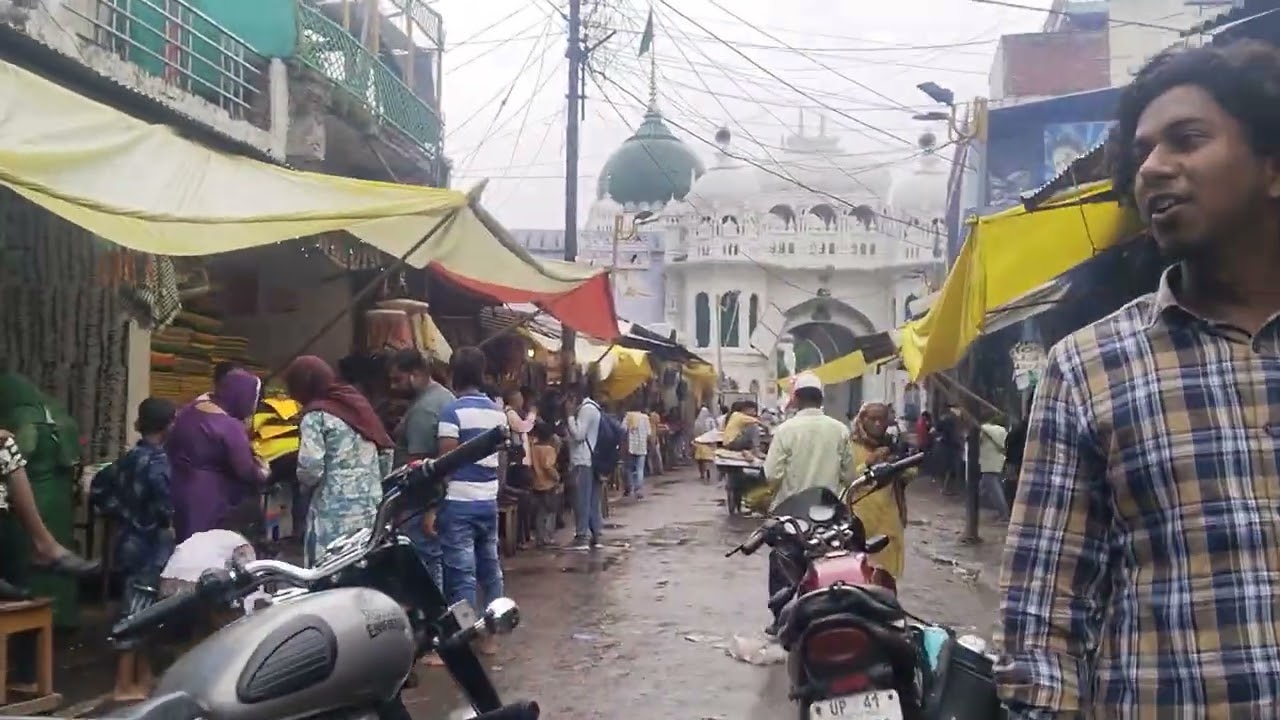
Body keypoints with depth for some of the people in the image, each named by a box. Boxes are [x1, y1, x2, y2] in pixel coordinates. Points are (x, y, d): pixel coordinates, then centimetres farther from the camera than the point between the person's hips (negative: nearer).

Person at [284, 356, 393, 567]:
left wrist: (306, 485, 5)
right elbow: (386, 454, 16)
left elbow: (310, 468, -16)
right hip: (372, 508, 7)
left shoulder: (315, 415, -6)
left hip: (336, 514, -7)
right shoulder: (358, 403, 15)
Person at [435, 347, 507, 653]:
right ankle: (490, 636, 21)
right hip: (489, 501, 7)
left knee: (462, 575, -3)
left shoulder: (452, 411, -12)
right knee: (490, 568, 13)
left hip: (458, 503, -7)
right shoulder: (498, 412, 9)